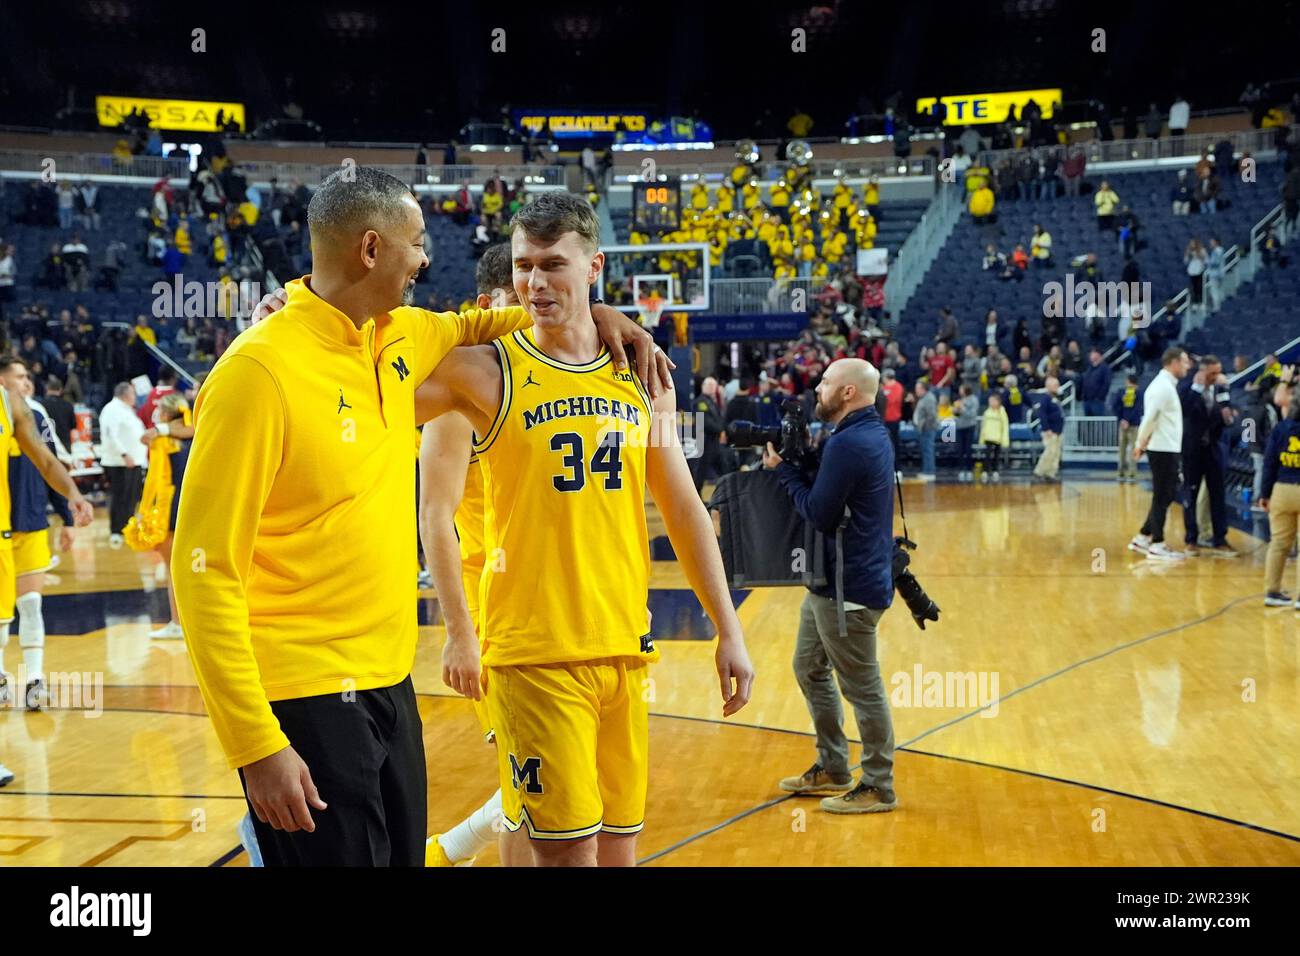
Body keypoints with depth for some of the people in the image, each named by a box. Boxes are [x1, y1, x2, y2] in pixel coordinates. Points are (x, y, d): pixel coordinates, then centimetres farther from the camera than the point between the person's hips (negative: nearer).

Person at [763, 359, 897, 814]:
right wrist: (795, 462, 1)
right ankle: (832, 768, 31)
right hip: (831, 581, 11)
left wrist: (783, 468, -9)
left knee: (862, 688, 0)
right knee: (810, 668, 20)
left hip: (850, 588, -11)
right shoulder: (872, 433, 12)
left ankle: (879, 788, 12)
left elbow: (819, 512, -21)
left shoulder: (849, 444, -21)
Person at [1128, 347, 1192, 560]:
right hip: (1163, 450, -10)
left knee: (1166, 496, 14)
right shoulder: (1162, 386, -15)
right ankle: (1157, 545, 2)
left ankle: (1143, 538, 19)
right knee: (1162, 497, -4)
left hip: (1169, 449, 10)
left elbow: (1152, 417, 14)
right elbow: (1150, 417, -20)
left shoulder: (1168, 385, 17)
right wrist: (1141, 444, -13)